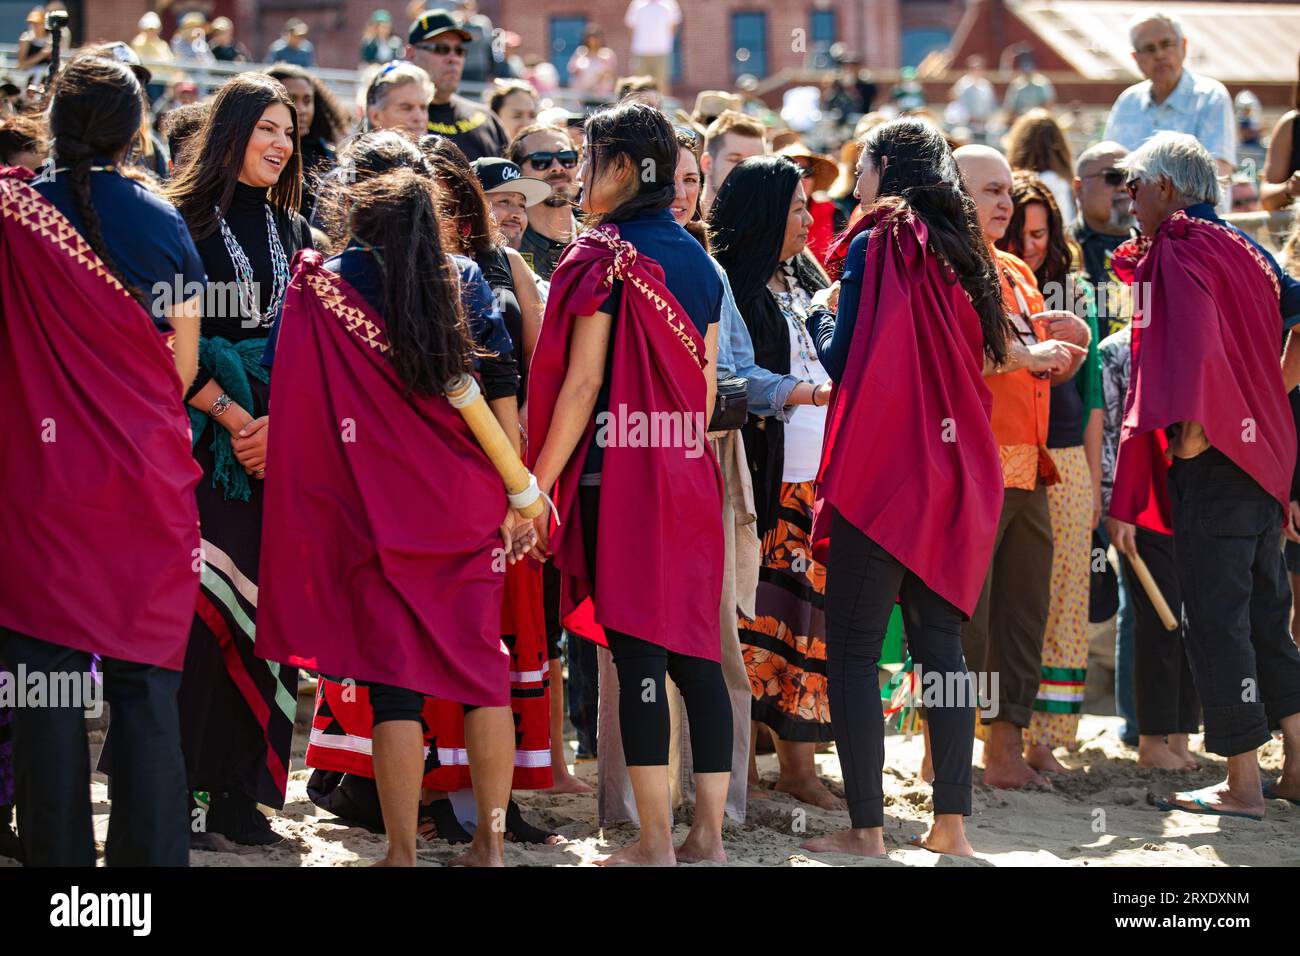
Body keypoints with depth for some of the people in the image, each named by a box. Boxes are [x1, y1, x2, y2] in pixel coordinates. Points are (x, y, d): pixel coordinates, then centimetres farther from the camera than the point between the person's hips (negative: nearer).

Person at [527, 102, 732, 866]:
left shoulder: (606, 258, -9)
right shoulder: (697, 259, 12)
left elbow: (582, 382, -12)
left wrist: (539, 484, -8)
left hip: (619, 471, -7)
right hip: (690, 475, 7)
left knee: (637, 649, -5)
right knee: (695, 645, 8)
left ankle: (655, 841, -5)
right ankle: (709, 832, 8)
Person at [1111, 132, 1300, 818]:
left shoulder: (1178, 252, -8)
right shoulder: (1241, 250, 18)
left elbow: (1194, 333, -25)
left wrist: (1190, 424, -29)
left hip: (1211, 456, -9)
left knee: (1216, 619, -5)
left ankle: (1242, 786, -4)